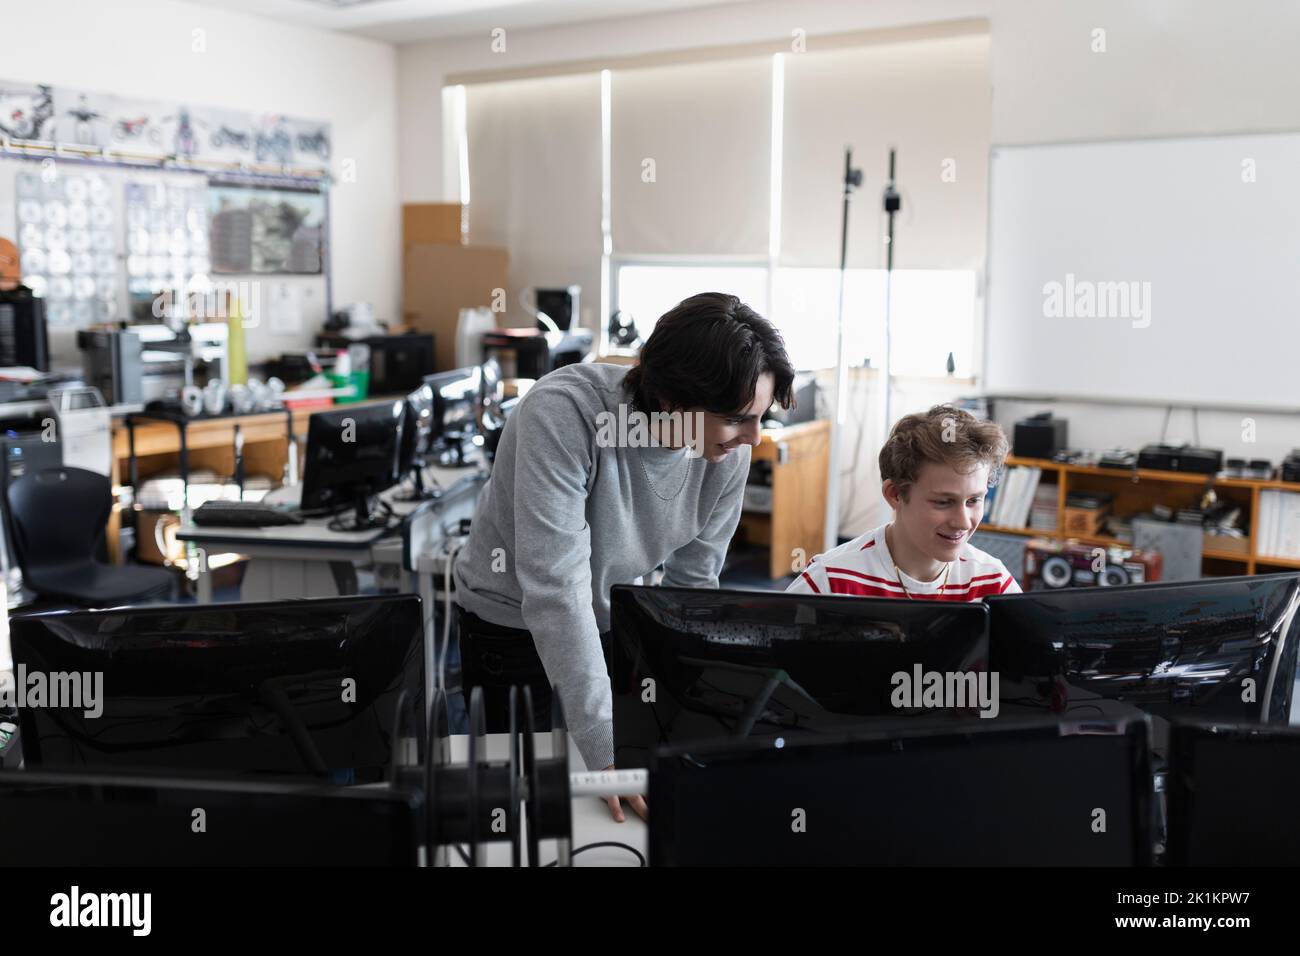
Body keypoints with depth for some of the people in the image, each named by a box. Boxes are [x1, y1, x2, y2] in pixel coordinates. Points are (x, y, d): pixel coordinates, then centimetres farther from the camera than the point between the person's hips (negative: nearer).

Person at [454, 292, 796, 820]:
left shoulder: (729, 452, -19)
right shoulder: (563, 414, -35)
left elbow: (692, 586, -8)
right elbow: (556, 589, -38)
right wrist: (607, 749, -39)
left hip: (614, 622, 4)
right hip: (510, 624, -4)